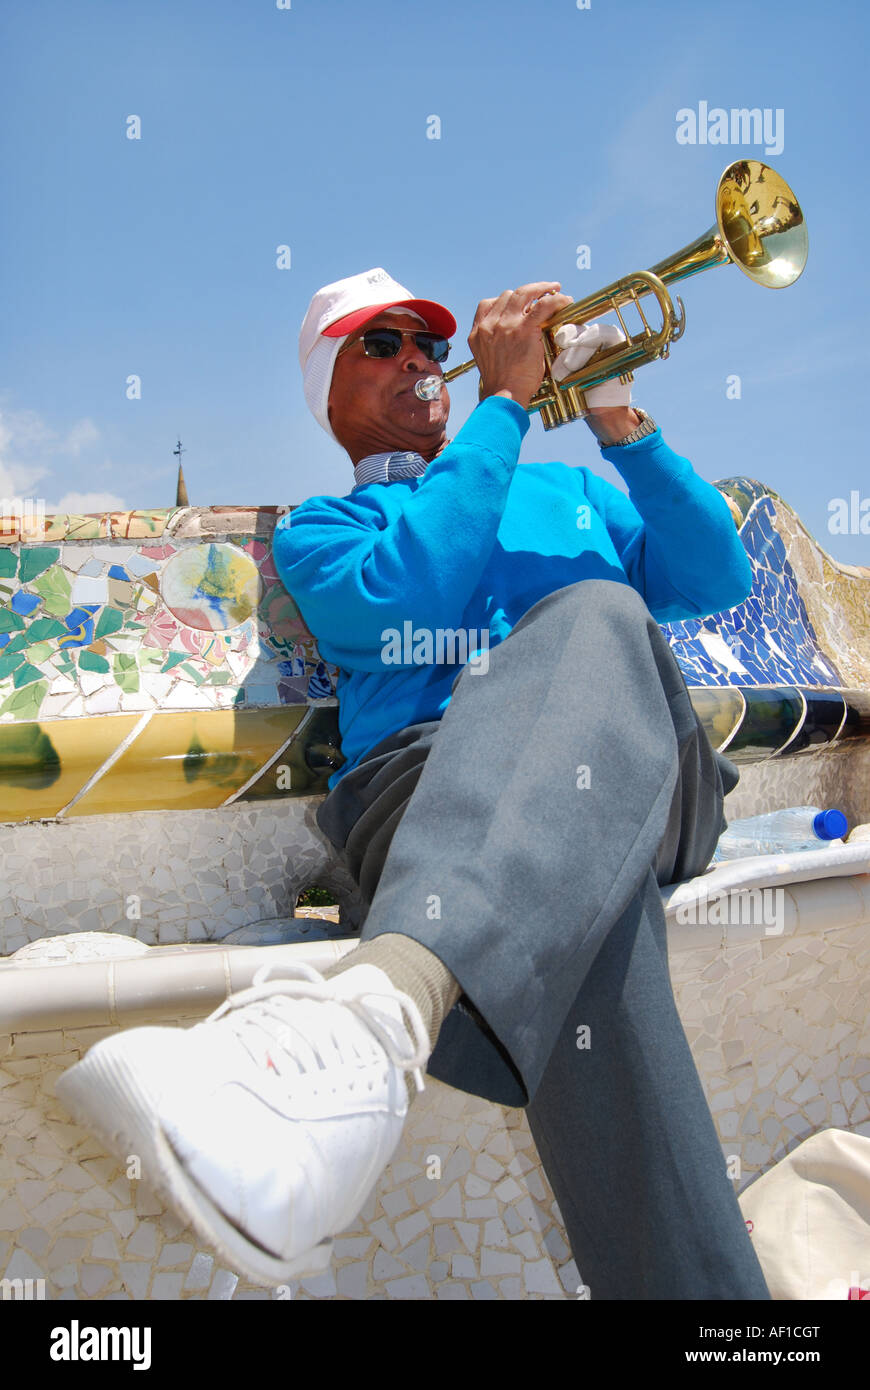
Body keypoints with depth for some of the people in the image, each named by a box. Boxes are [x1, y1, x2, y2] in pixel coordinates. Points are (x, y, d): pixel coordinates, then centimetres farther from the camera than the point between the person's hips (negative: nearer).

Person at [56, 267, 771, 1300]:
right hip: (418, 779, -1)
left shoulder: (566, 494, 37)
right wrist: (506, 398, 3)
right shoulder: (318, 530, 25)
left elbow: (718, 581, 21)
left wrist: (622, 424, 8)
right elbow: (399, 594, -2)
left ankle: (374, 1018, -60)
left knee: (597, 616, -37)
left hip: (643, 777, 2)